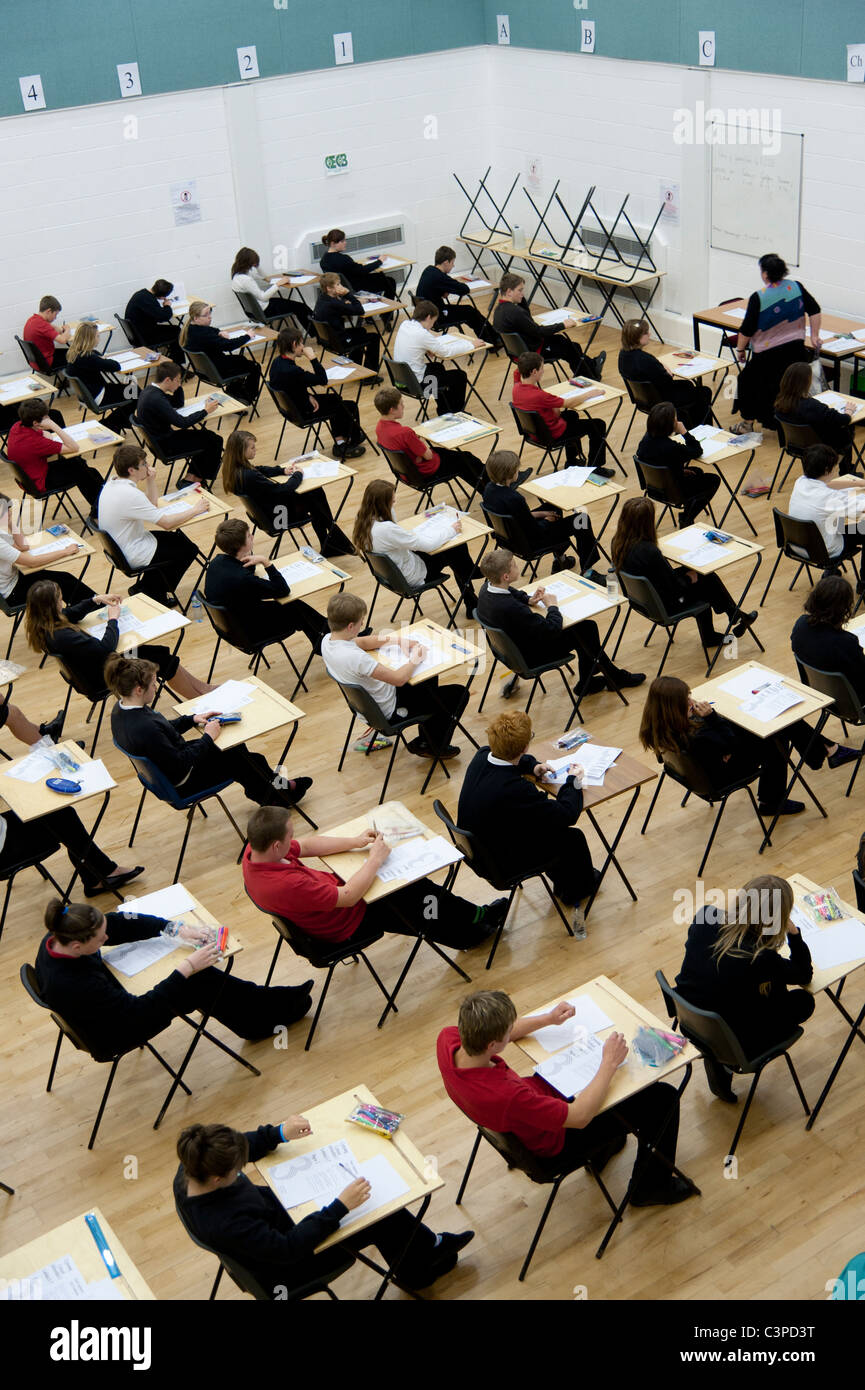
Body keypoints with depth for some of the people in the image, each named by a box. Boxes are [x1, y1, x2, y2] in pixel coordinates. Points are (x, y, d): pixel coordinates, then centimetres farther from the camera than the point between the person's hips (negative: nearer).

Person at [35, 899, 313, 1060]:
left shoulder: (59, 938, -18)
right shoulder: (72, 986, -41)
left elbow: (119, 924, -6)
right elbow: (141, 1010, -32)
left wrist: (178, 928, -13)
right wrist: (187, 968, -28)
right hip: (112, 1039, -8)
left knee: (201, 977, 4)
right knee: (199, 984, -6)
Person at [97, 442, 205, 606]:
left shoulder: (112, 482, 0)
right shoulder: (130, 494, -31)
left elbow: (151, 504, 12)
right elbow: (167, 523, -27)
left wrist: (150, 481, -5)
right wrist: (195, 509, -13)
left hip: (118, 547, 9)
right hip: (135, 557, -9)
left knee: (179, 537, 24)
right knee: (189, 549, 8)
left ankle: (144, 587, 28)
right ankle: (153, 594, 19)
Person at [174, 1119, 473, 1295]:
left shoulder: (190, 1168, -21)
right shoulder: (224, 1224, -43)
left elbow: (241, 1148, 1)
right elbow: (289, 1248, -36)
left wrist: (278, 1133, -12)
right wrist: (340, 1207, -36)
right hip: (286, 1270, -7)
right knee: (379, 1218, 1)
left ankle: (428, 1246, 32)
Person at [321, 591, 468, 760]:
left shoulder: (327, 641, -11)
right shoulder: (354, 657, -39)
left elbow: (362, 642, 9)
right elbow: (399, 678, -36)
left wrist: (396, 638, -1)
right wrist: (415, 659, -17)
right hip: (388, 711, -9)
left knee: (429, 678, 28)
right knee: (459, 695, -1)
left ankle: (424, 741, 34)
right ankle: (436, 748, 20)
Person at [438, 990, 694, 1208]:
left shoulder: (447, 1039, -24)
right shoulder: (503, 1095, -46)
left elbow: (493, 1032, 0)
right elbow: (579, 1116, -33)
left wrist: (548, 1019, -6)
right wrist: (609, 1064, -24)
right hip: (556, 1144, -7)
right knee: (663, 1098, 0)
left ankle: (601, 1149, 46)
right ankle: (652, 1187, 26)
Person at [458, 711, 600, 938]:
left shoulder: (481, 757, -14)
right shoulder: (514, 789, -38)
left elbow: (508, 759, 15)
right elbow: (567, 814, -26)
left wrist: (532, 766, 1)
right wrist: (573, 781, -10)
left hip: (476, 848, 8)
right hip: (501, 865, -8)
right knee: (573, 838, 10)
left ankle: (563, 884, 45)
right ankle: (573, 892, 40)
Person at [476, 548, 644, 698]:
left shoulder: (487, 587, -11)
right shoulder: (510, 608, -39)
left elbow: (514, 593, 15)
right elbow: (552, 629, -30)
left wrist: (529, 599, -3)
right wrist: (552, 605, -13)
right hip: (530, 657, -9)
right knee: (585, 629, 3)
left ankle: (587, 683, 27)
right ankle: (614, 676, 24)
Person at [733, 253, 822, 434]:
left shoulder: (758, 298, -16)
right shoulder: (797, 287, -3)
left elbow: (747, 330, -12)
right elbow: (814, 311, 1)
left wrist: (740, 349, 2)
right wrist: (814, 336, 7)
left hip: (768, 354, -5)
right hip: (796, 350, 5)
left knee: (749, 381, 15)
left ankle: (747, 424, 21)